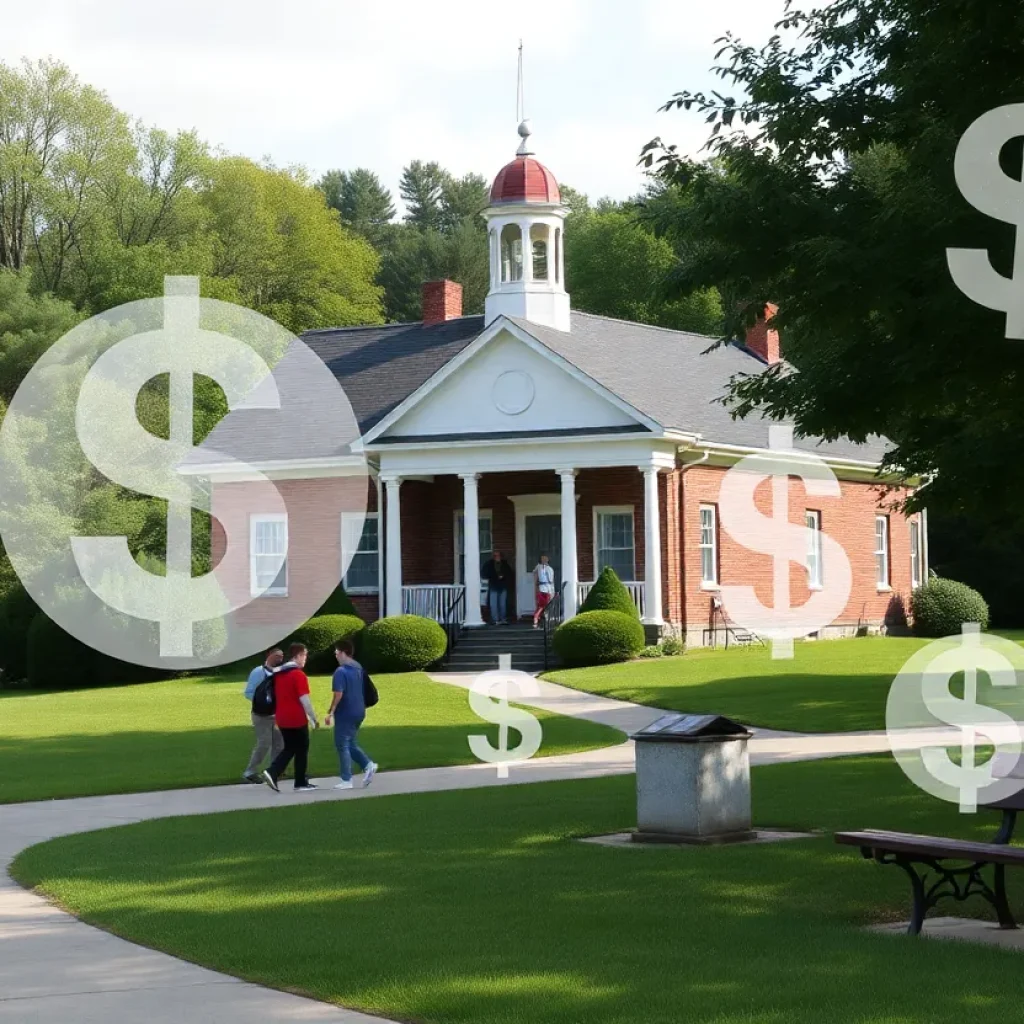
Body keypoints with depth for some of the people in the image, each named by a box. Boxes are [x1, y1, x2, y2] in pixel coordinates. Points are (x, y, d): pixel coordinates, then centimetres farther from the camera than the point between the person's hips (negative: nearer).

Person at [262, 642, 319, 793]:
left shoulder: (278, 674, 9)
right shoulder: (299, 675, -15)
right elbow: (304, 699, -18)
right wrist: (314, 719, -10)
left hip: (282, 718, 7)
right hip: (297, 719, -7)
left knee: (289, 749, 15)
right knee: (301, 750, 7)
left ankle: (272, 773, -4)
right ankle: (301, 783, 11)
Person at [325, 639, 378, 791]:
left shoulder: (341, 671, -17)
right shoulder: (358, 668, 10)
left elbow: (338, 694, -22)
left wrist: (330, 712, -16)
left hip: (345, 713, -8)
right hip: (358, 711, 8)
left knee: (342, 745, 1)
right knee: (350, 743, 19)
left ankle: (346, 780, 2)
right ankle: (368, 765, 1)